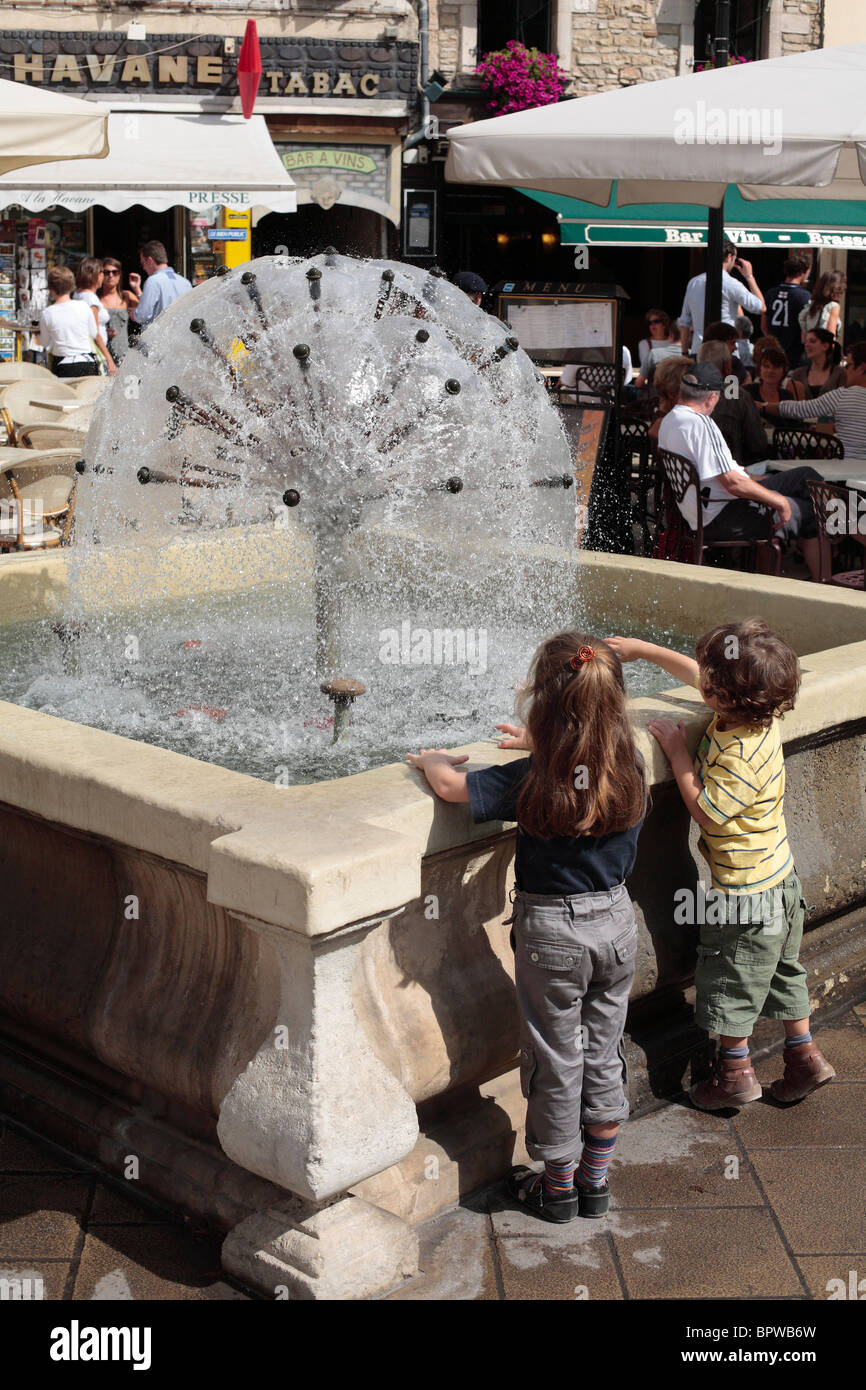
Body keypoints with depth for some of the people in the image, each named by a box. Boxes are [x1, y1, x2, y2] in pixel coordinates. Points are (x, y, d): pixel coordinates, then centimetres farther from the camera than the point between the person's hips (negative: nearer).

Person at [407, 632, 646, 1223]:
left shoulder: (534, 779, -22)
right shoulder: (629, 766, -7)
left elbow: (452, 785, -19)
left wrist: (432, 758, 0)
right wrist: (540, 746, 21)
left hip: (552, 930, -5)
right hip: (616, 918, 5)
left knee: (556, 1062, 11)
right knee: (603, 1054, 18)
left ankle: (557, 1186, 28)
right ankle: (595, 1180, 32)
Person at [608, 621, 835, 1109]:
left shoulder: (740, 755, -33)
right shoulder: (758, 714, -6)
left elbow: (705, 810, -24)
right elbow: (694, 674, 8)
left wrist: (679, 753, -17)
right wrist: (644, 649, 12)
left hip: (747, 891, -9)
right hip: (781, 878, 9)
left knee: (732, 982, 10)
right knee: (783, 973, 22)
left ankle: (736, 1073, 25)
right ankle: (805, 1057, 34)